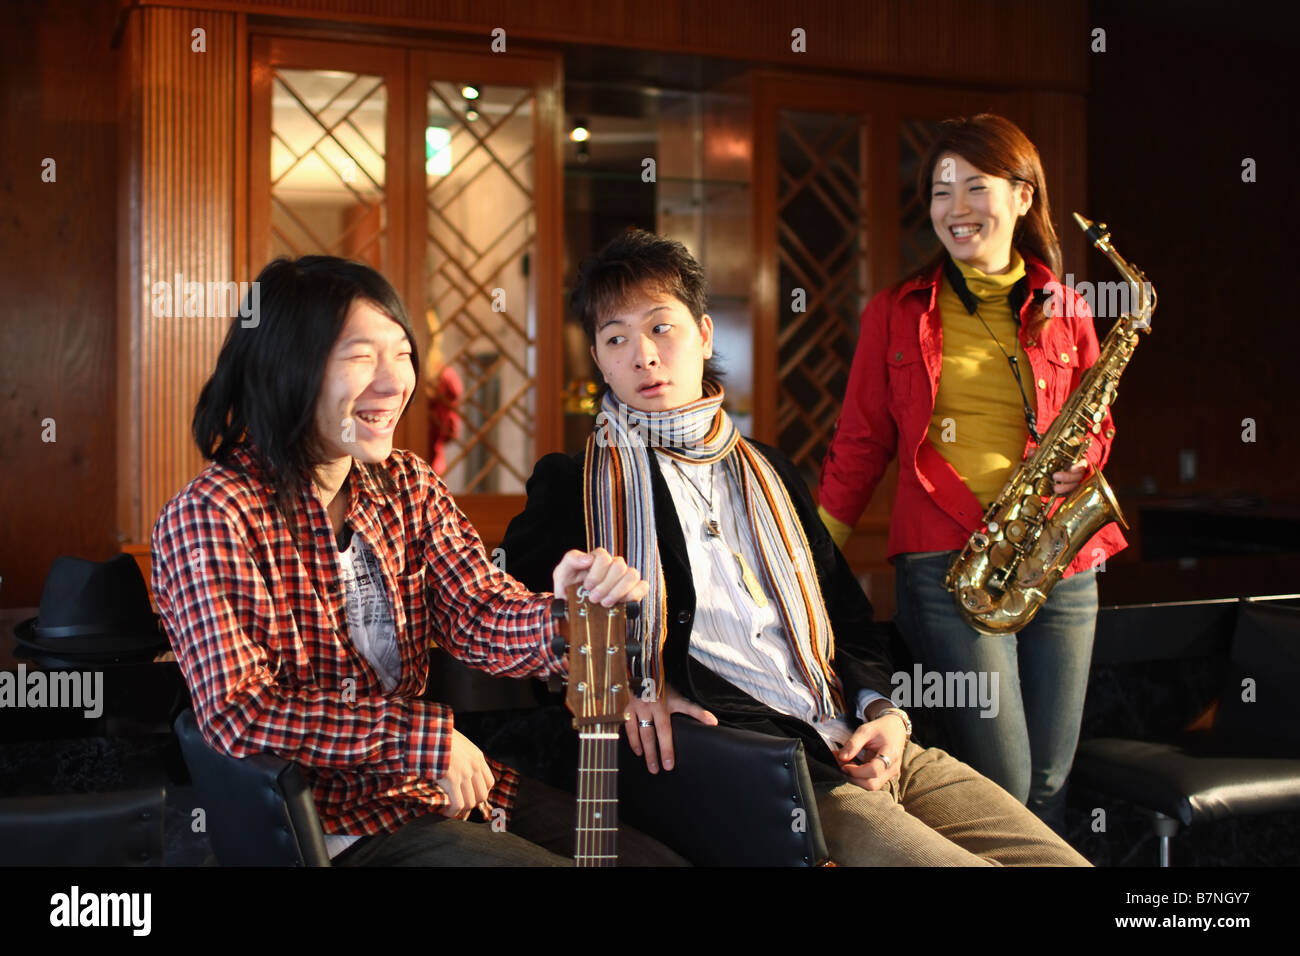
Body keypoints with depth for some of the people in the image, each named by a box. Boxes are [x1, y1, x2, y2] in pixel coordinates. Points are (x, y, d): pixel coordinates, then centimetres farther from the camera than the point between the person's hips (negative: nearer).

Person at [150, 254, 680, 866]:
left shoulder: (408, 487, 6)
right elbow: (237, 715, -22)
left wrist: (565, 612, -26)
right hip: (334, 817, -6)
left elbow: (483, 625, -4)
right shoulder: (210, 516, -15)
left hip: (446, 786, 7)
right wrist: (428, 736, -21)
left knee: (660, 854, -1)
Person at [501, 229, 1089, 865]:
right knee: (949, 859, -28)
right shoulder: (575, 484, 9)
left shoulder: (769, 473, 23)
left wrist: (882, 709, 7)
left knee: (1060, 859, -8)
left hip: (854, 746, 6)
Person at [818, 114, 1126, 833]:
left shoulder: (1064, 314, 12)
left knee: (1049, 787, 8)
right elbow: (860, 444, 7)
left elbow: (1096, 429, 21)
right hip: (945, 563, -3)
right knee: (1002, 788, -9)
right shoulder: (896, 313, 7)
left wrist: (1080, 460, -4)